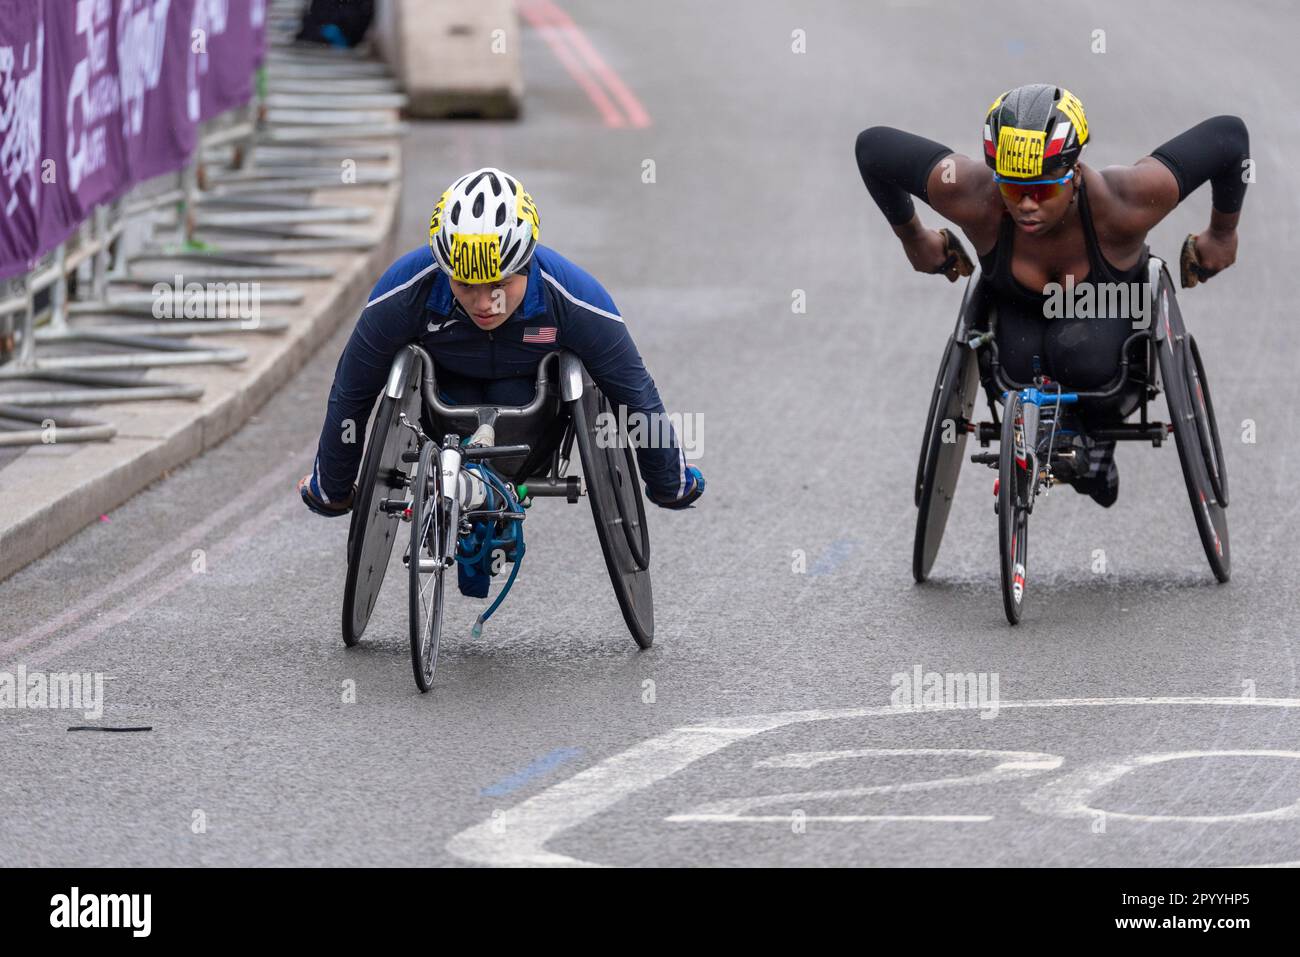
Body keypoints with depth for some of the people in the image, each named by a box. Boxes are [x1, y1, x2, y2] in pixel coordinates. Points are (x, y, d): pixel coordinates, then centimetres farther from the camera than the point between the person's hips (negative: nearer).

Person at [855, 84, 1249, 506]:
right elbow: (873, 147, -24)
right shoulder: (973, 197, -37)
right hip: (1019, 306, 2)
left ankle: (1101, 435, 3)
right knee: (1019, 366, -27)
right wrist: (914, 239, -8)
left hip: (1110, 304, -2)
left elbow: (1229, 136, -31)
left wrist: (1222, 233, -14)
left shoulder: (1121, 205, -40)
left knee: (1082, 357, -33)